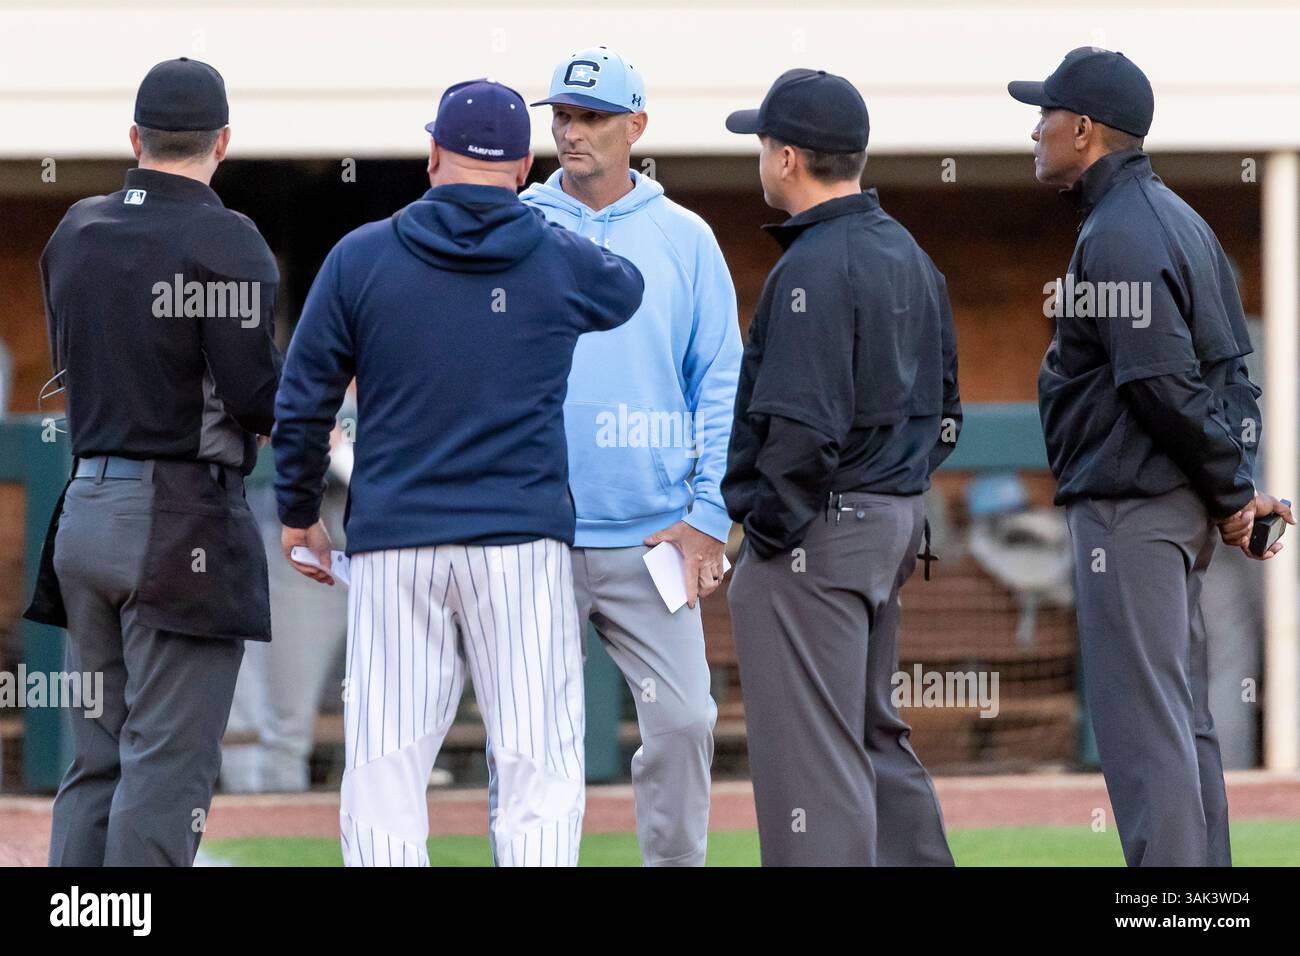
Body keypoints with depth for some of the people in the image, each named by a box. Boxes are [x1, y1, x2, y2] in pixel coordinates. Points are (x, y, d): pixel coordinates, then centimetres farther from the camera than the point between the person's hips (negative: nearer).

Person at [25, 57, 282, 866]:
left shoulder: (75, 232, 10)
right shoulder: (223, 241, -11)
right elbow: (256, 397, -16)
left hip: (83, 514, 7)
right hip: (182, 525, -7)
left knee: (100, 762, 13)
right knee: (169, 768, -5)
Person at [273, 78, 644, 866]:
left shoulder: (361, 258, 1)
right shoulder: (562, 262, 3)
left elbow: (302, 404, 4)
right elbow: (626, 288, 28)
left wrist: (300, 512, 18)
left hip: (393, 545, 0)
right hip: (523, 543, 0)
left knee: (385, 774, 3)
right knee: (541, 773, 0)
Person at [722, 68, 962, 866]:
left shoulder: (813, 267, -17)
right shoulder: (910, 256, 14)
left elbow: (803, 420, -23)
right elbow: (943, 404, 19)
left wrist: (769, 527, -15)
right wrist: (904, 485, 18)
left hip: (817, 530, -10)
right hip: (896, 519, 10)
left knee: (810, 753, -6)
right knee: (876, 734, 18)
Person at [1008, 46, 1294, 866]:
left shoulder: (1117, 237, -16)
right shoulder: (1178, 217, 15)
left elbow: (1164, 384, -21)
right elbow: (1231, 364, 14)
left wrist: (1231, 491, -12)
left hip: (1131, 508, -10)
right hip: (1184, 507, 10)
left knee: (1141, 723, -8)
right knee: (1184, 719, 14)